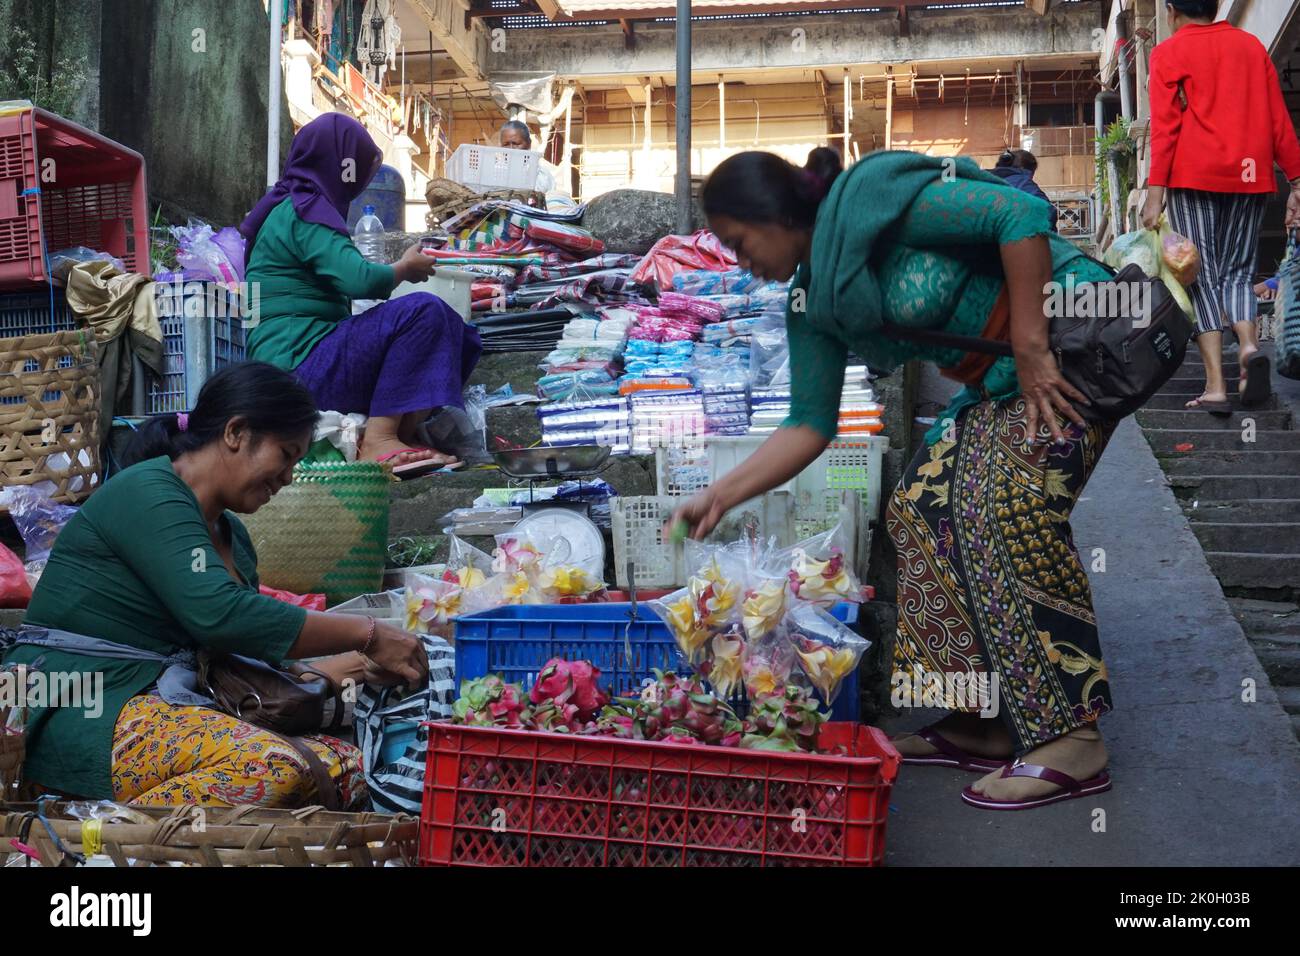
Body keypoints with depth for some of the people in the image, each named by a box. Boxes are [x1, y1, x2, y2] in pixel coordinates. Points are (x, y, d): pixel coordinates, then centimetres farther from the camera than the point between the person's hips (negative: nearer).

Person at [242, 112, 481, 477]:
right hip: (299, 368, -10)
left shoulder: (290, 208, 21)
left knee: (450, 329, 8)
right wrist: (405, 268, -3)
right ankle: (380, 441, -23)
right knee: (423, 311, -23)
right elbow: (361, 281, -22)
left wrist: (397, 268, 12)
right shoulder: (304, 212, -10)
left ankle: (406, 435, -11)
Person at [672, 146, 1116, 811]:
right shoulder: (813, 306, 8)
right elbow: (810, 423, 10)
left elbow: (1023, 213, -24)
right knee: (921, 509, 0)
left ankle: (1071, 740, -14)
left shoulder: (870, 195, -18)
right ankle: (982, 723, 5)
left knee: (1010, 513, -21)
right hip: (999, 386, 9)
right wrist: (722, 496, 4)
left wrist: (1030, 349, -24)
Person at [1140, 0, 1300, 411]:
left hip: (1195, 176, -3)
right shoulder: (1251, 45, 15)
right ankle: (1249, 344, -17)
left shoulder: (1168, 52, 4)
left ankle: (1216, 385, -11)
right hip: (1250, 175, 3)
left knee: (1202, 275, -1)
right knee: (1237, 270, 12)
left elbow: (1164, 125, -6)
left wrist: (1155, 190, -9)